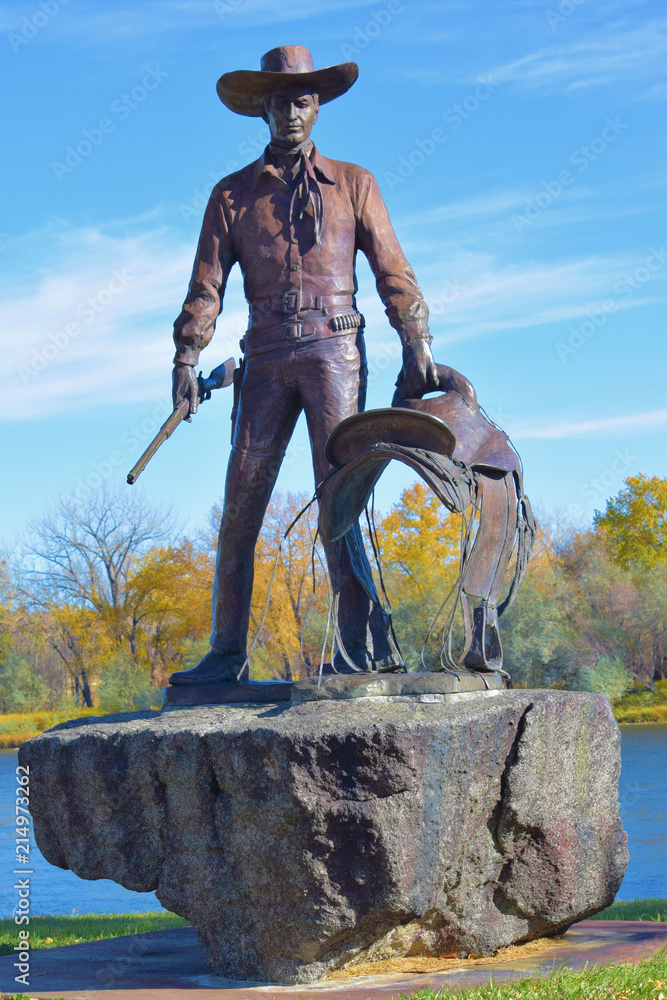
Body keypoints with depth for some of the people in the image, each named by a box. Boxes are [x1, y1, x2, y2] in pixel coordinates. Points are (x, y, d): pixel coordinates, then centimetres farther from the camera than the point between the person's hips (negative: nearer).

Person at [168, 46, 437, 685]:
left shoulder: (353, 184, 15)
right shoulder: (233, 194, 16)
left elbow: (392, 271, 10)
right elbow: (207, 283, 11)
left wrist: (415, 345, -2)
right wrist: (187, 357, -1)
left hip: (334, 349, -2)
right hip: (266, 357, 2)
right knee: (239, 504, -3)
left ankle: (361, 646, -15)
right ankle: (226, 653, 1)